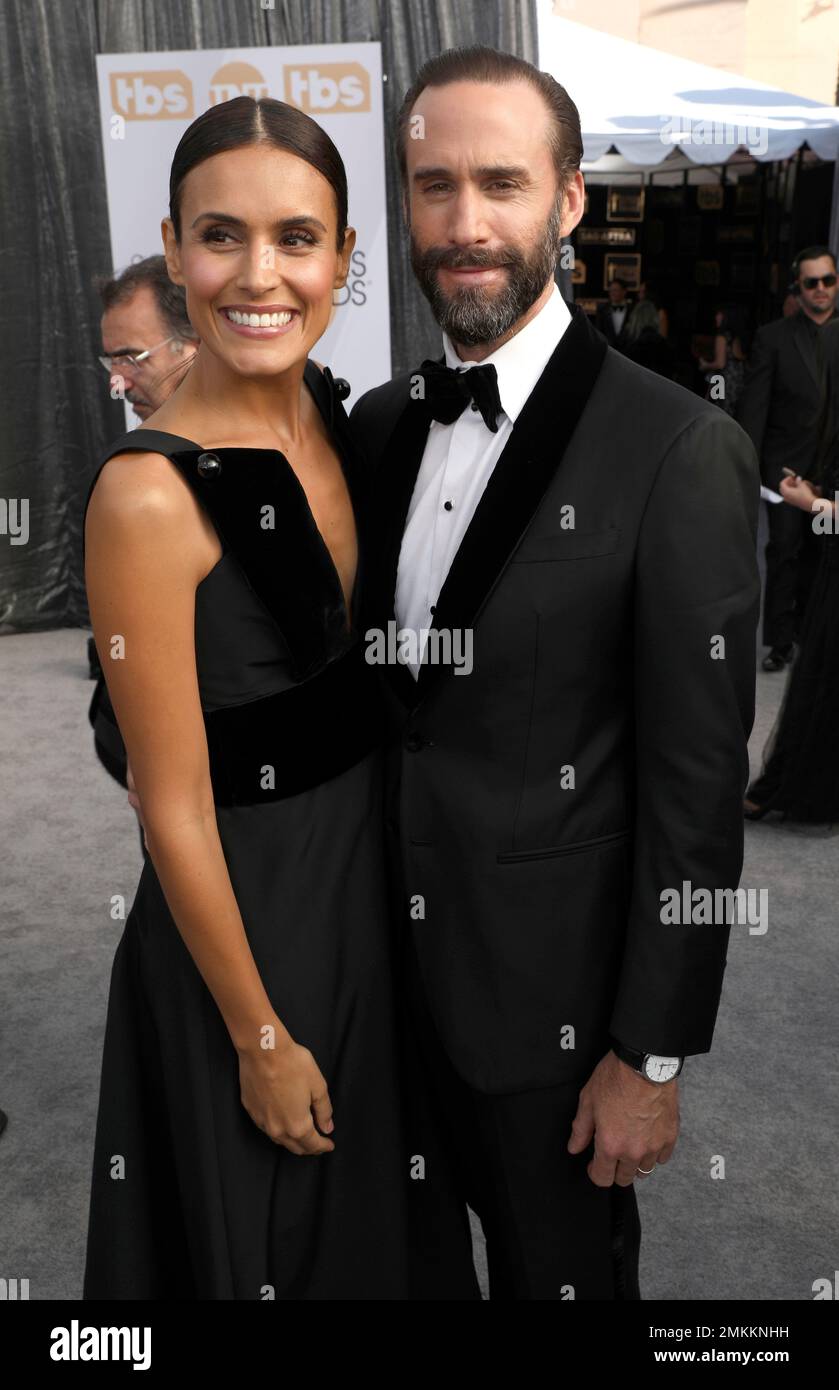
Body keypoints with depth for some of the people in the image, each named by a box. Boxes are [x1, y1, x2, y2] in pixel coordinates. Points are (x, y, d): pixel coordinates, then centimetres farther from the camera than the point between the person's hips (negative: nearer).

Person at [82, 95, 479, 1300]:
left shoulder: (337, 418, -2)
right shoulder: (149, 492, -24)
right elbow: (176, 807, -20)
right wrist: (261, 1039, -12)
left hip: (374, 875, 7)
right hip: (247, 916, -6)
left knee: (387, 1204, 28)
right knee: (274, 1225, 19)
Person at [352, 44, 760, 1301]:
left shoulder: (679, 452, -17)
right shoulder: (379, 423, 2)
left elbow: (696, 786, -16)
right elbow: (374, 688, 8)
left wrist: (653, 1055, -12)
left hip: (552, 991, -5)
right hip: (394, 967, 6)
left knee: (562, 1269, 19)